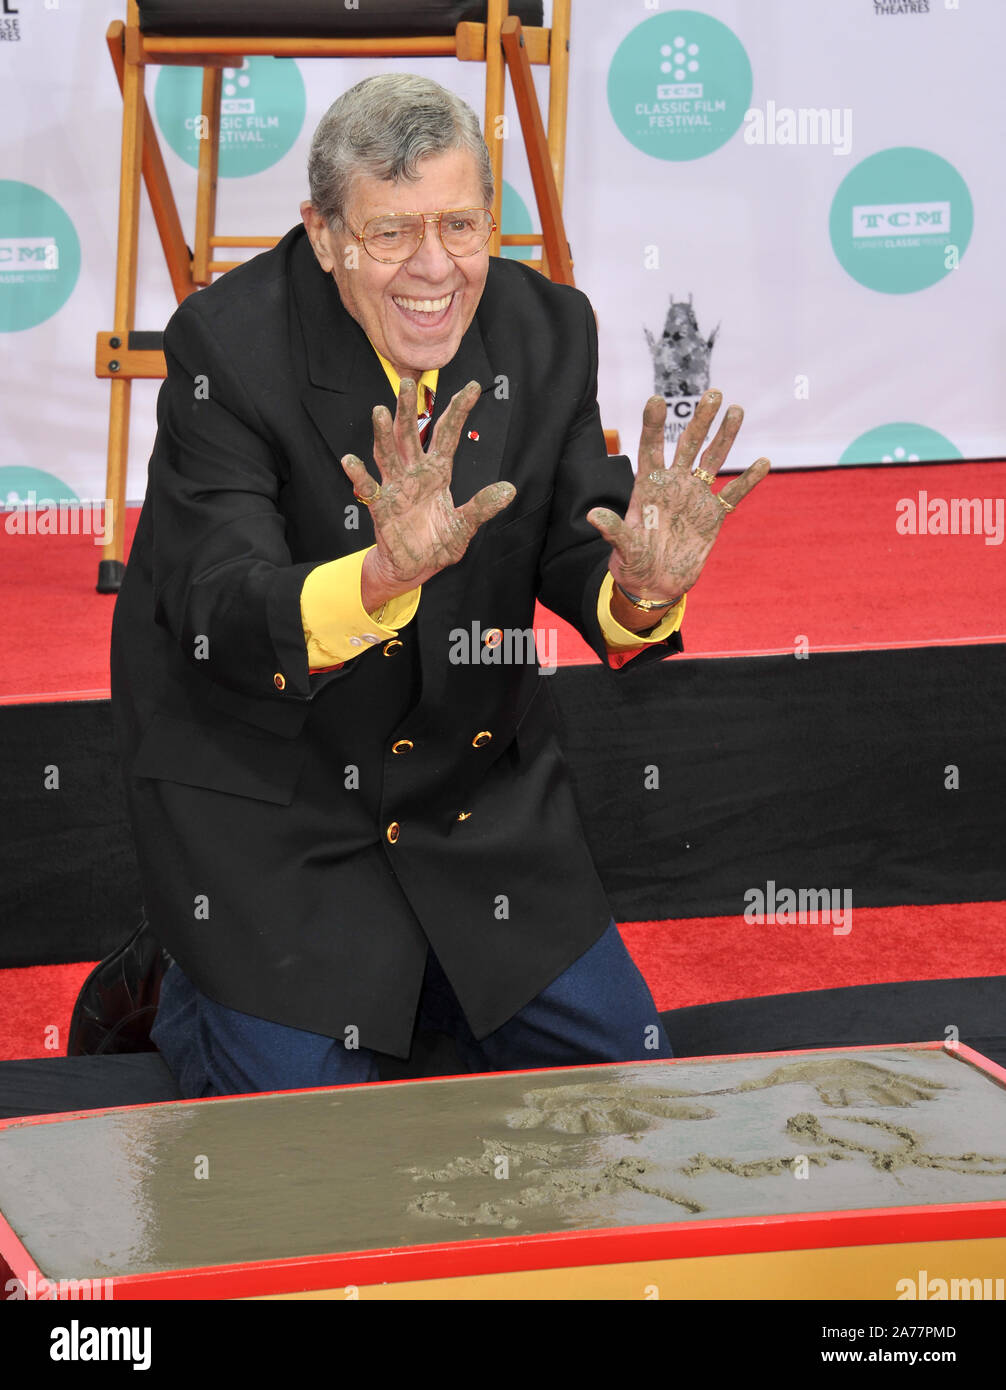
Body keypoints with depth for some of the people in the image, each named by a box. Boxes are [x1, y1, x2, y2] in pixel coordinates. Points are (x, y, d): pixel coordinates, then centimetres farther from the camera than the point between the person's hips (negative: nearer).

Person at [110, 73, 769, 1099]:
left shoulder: (549, 330, -7)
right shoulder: (226, 347, -21)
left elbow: (580, 562, -8)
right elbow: (220, 618, -29)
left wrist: (644, 587, -34)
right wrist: (386, 574, -50)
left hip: (476, 778, 5)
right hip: (263, 789, -5)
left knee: (622, 1061, 7)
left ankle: (401, 972, 31)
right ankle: (191, 990, 21)